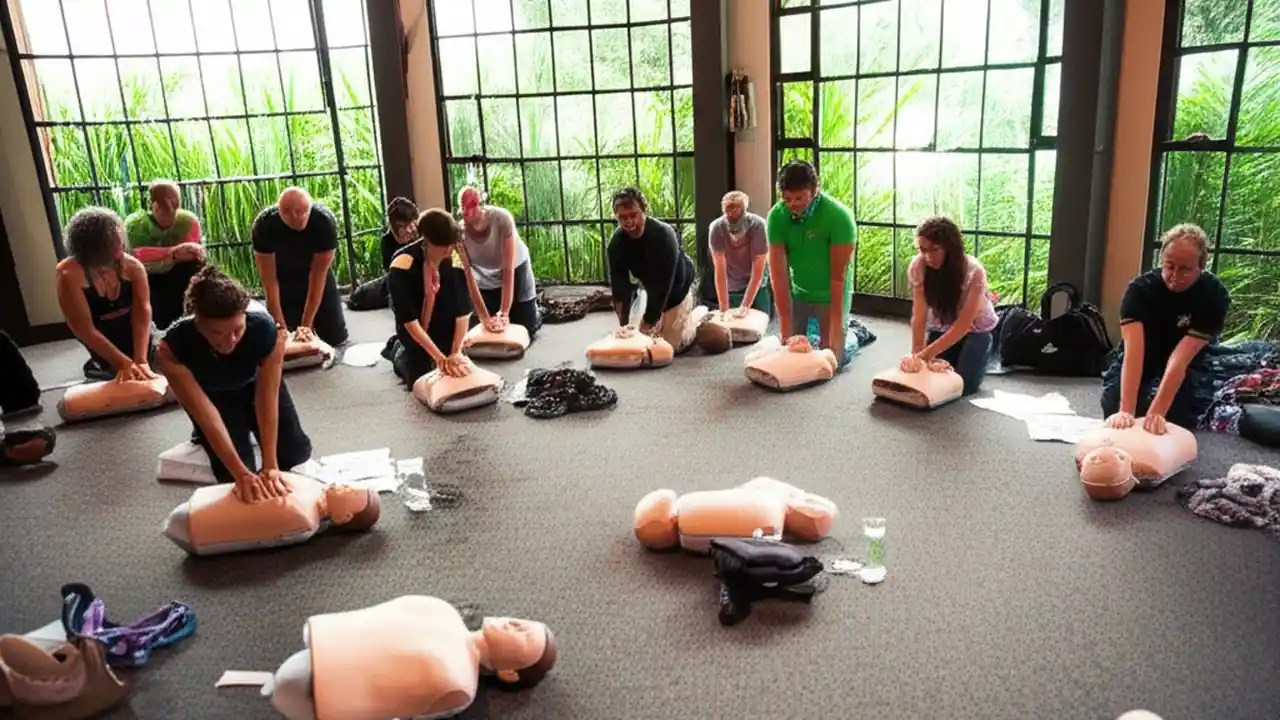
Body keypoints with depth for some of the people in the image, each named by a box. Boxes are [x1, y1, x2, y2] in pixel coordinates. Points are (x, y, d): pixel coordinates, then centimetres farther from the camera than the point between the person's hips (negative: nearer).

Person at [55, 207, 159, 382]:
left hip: (135, 331, 4)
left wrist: (140, 360, -36)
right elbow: (85, 329, -24)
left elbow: (142, 311, -22)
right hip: (103, 338, -4)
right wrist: (124, 363, -34)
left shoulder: (132, 266, -12)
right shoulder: (70, 276, -21)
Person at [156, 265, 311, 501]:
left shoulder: (267, 331, -38)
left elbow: (267, 401, -33)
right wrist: (241, 473, -42)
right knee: (232, 475, -10)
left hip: (255, 385, 1)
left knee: (296, 453, -2)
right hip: (211, 396, -1)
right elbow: (206, 414, -38)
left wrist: (270, 466, -36)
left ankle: (249, 429, 27)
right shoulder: (173, 347, -39)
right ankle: (205, 440, 23)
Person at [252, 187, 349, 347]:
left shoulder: (325, 221, -32)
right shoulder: (264, 224, -31)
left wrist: (306, 324, -26)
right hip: (283, 279, 0)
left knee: (336, 337, 2)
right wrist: (281, 326, -28)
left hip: (315, 275, 1)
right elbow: (269, 281, -26)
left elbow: (318, 275, -27)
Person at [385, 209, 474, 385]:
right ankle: (397, 349, 25)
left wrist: (456, 352, -27)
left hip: (444, 325, 3)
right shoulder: (402, 266, -32)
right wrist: (441, 358, -32)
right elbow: (409, 321, -29)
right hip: (414, 332, -3)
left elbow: (463, 310, -20)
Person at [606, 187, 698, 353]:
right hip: (652, 292, 5)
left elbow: (663, 283, -34)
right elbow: (619, 284, -20)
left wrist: (649, 319, -33)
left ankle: (699, 318, 22)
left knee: (672, 345, -7)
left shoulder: (664, 235, -34)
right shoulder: (617, 242, -19)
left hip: (675, 290, -5)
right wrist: (623, 323, -28)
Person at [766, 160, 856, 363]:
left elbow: (838, 277, -24)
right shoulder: (776, 216, -19)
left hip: (830, 295, -3)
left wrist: (836, 329, -24)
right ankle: (813, 331, 35)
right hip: (796, 292, 3)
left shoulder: (839, 216, -27)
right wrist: (786, 329, -21)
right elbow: (779, 274, -19)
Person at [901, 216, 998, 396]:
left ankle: (979, 356, 16)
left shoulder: (974, 271, -31)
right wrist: (916, 354, -38)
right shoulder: (918, 267, -24)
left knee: (963, 385, -16)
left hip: (975, 329, -3)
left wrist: (928, 352, -42)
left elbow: (963, 323, -31)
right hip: (941, 328, 3)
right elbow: (919, 316, -24)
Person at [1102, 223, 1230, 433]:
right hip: (1133, 372, 1)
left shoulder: (1215, 296, -23)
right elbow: (1133, 351, -36)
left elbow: (1181, 358, -34)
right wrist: (1126, 410, -46)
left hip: (1182, 375, 0)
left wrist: (1156, 413, -43)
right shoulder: (1140, 288, -23)